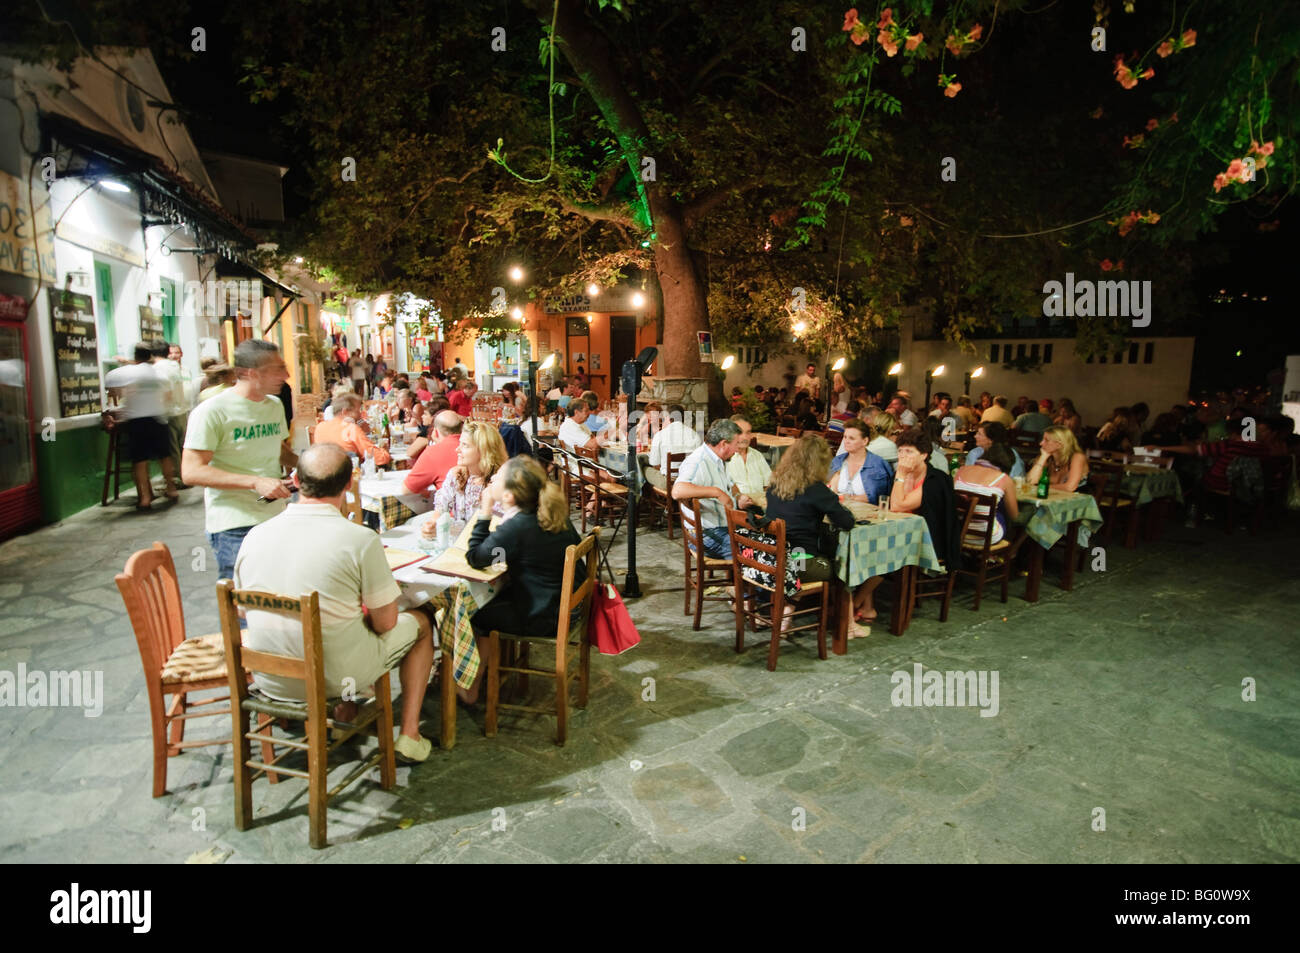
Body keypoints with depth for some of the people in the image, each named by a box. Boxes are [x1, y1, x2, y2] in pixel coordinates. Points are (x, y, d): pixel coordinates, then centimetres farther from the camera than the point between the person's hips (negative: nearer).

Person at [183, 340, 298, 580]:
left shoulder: (275, 406, 12)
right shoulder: (212, 412, -11)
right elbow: (191, 472, -15)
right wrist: (256, 482, -24)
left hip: (276, 519, 6)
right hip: (235, 528, -6)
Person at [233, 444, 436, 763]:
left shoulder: (254, 536, -5)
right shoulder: (361, 540, -20)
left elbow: (242, 608, 10)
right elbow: (385, 623, -14)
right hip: (335, 679, -5)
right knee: (420, 622, 19)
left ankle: (341, 708, 30)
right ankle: (409, 734, 17)